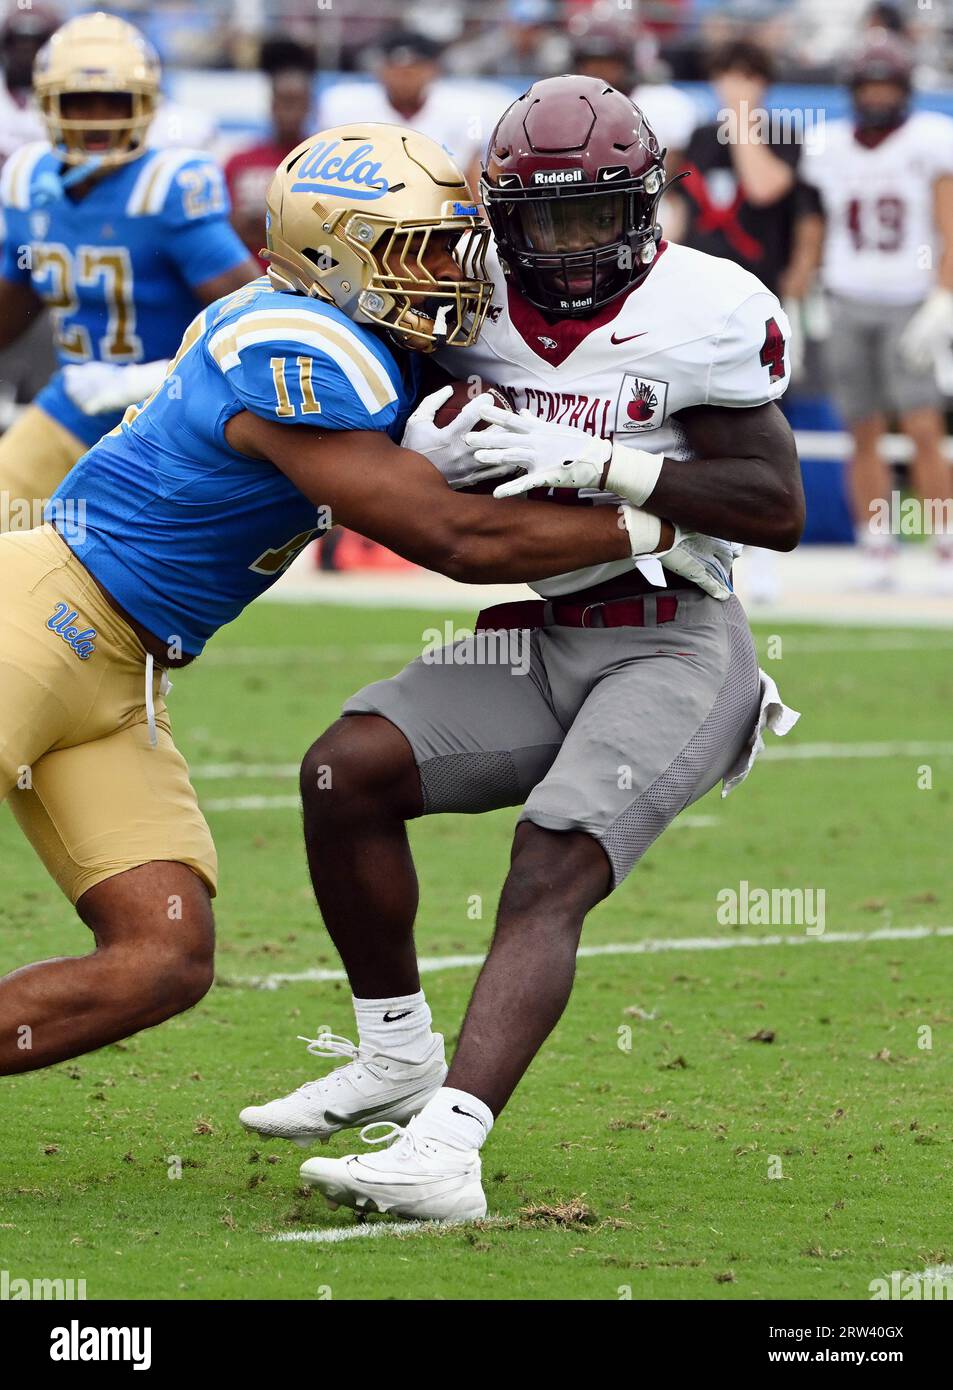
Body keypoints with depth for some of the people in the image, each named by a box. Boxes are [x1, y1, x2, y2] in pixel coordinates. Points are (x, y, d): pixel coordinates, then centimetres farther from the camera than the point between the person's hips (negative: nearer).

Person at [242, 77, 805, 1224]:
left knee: (549, 879, -23)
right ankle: (398, 1055, 5)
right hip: (529, 644, 6)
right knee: (348, 770, -13)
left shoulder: (704, 313, -9)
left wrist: (599, 463, -21)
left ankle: (443, 1152, -38)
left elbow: (777, 509, -13)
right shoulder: (475, 295, 6)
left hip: (672, 644, -6)